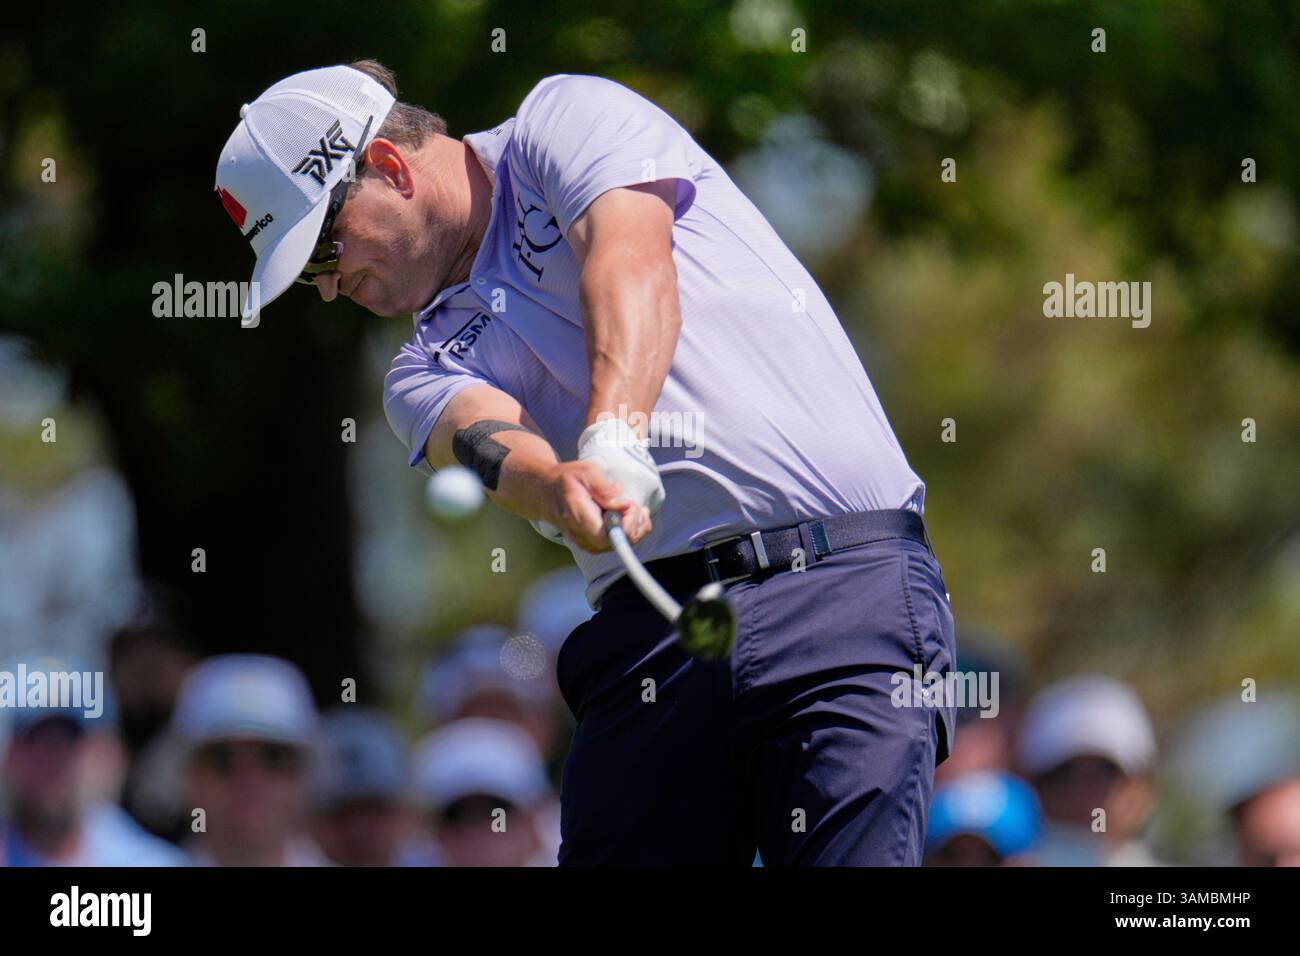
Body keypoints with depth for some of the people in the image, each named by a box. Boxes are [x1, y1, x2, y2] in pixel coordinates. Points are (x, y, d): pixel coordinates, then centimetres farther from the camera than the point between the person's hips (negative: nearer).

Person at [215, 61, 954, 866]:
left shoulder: (570, 121, 9)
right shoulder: (428, 369, 19)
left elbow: (632, 258, -13)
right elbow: (488, 436, -5)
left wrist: (613, 442, -31)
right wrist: (558, 485, -30)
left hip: (844, 590, -5)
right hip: (649, 635, 5)